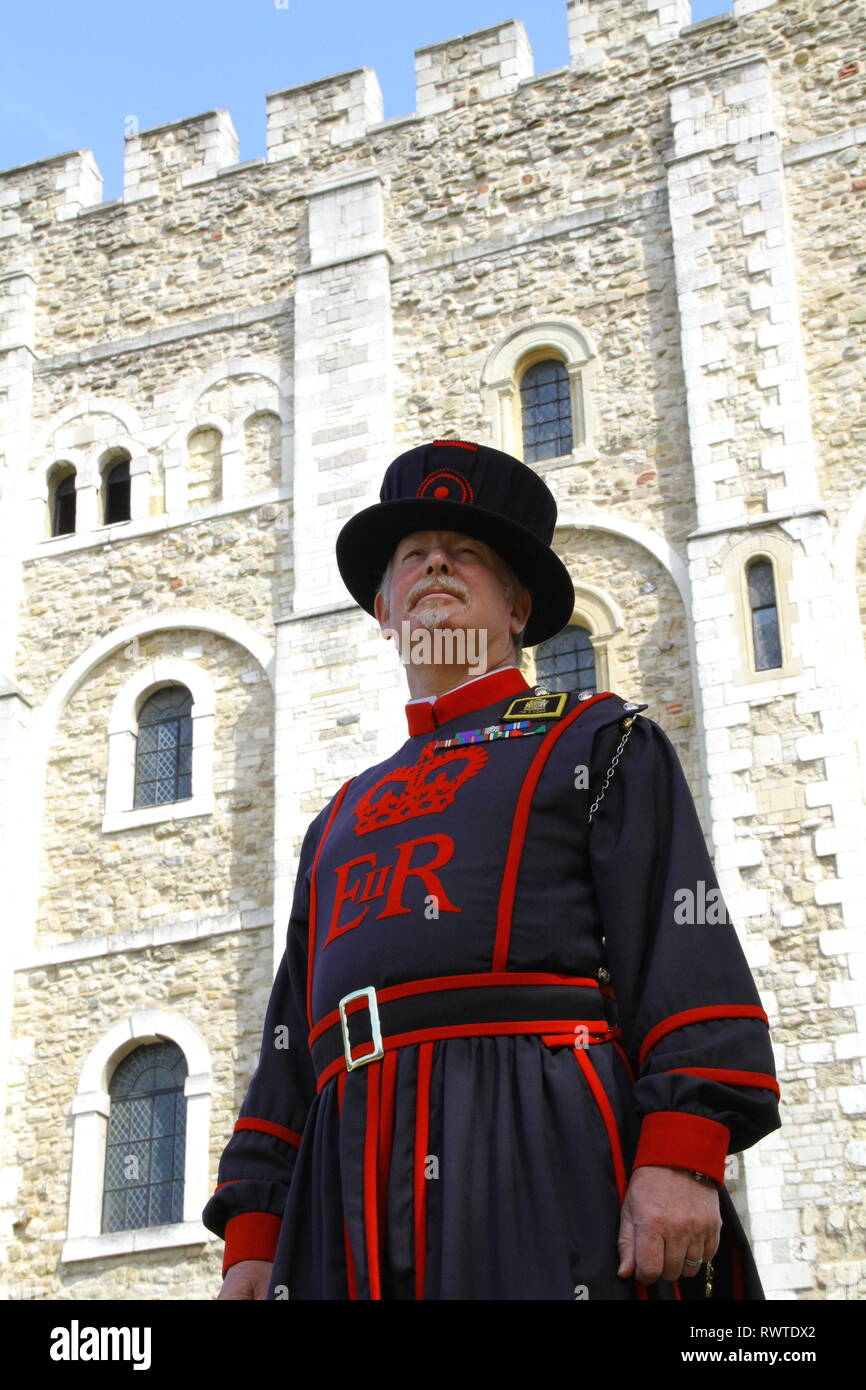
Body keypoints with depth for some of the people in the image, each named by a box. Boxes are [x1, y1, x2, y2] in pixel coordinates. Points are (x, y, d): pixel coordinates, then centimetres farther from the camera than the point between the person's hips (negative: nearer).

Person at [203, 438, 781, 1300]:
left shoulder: (605, 745, 12)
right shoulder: (341, 822, 28)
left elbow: (689, 958, -2)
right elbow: (290, 1051, 22)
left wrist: (682, 1158, -15)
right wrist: (253, 1239, 12)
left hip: (545, 1179, -5)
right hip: (362, 1205, 5)